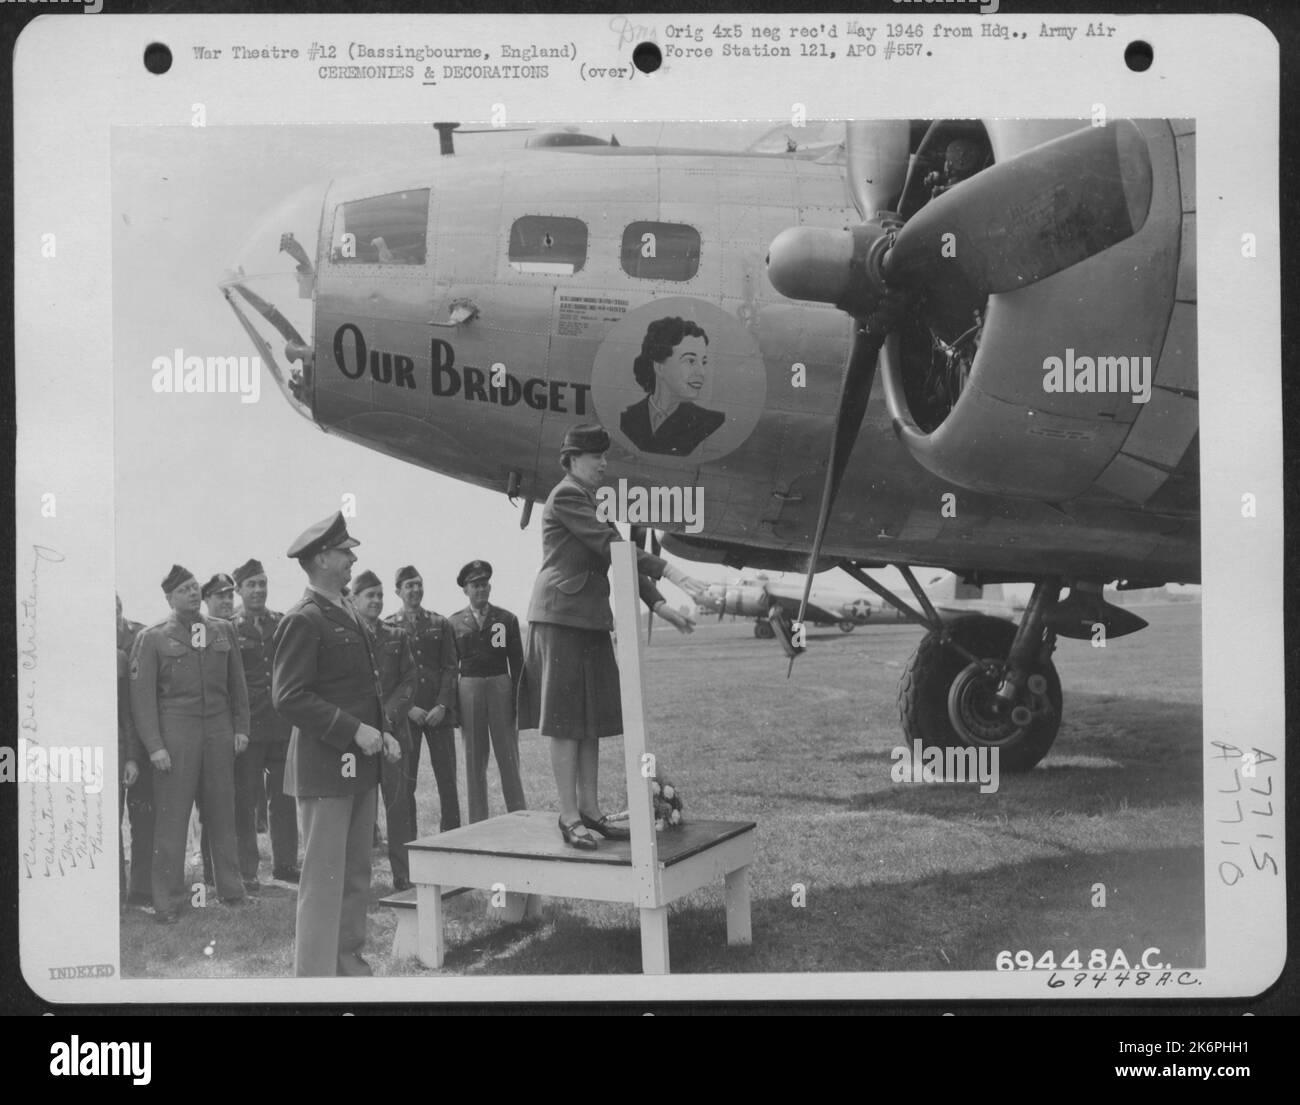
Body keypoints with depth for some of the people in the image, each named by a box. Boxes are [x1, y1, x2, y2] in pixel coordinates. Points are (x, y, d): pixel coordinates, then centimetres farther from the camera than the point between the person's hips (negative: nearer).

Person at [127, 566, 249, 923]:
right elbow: (142, 695, -3)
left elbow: (237, 684, 15)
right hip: (176, 733, -3)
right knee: (171, 817, -2)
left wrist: (241, 728, 8)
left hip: (219, 730, 3)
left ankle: (231, 890, 19)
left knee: (223, 813, 8)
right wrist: (154, 745, -10)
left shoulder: (223, 630, 11)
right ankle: (167, 903, 4)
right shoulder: (152, 638, 0)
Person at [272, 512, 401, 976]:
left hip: (360, 765, 9)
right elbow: (288, 698, -19)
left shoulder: (348, 617, 18)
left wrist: (381, 733, 10)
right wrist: (355, 730, -20)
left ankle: (350, 962, 21)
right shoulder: (303, 621, -12)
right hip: (325, 768, -9)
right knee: (324, 880, -5)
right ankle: (315, 974, 0)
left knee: (356, 876, 13)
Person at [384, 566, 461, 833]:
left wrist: (442, 705, -7)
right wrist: (408, 708, -9)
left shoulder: (439, 624, 10)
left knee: (447, 780, 1)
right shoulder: (388, 627, 4)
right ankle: (407, 841, 9)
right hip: (405, 714, -1)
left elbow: (450, 667, 6)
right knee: (405, 782, 1)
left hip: (439, 712, 1)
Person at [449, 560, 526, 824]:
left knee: (509, 757, 1)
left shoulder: (507, 619, 7)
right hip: (469, 689, 0)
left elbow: (517, 662, 6)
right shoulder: (454, 622, 7)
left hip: (501, 688, 0)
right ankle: (478, 822, 10)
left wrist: (517, 699, -2)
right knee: (474, 760, 5)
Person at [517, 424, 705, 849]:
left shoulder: (589, 500, 19)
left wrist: (659, 606, 13)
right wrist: (670, 573, -22)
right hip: (561, 617, -9)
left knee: (592, 718, 10)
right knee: (566, 721, -6)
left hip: (590, 621, 9)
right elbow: (611, 544, -19)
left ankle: (589, 809, 15)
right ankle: (569, 816, -2)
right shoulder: (566, 496, -10)